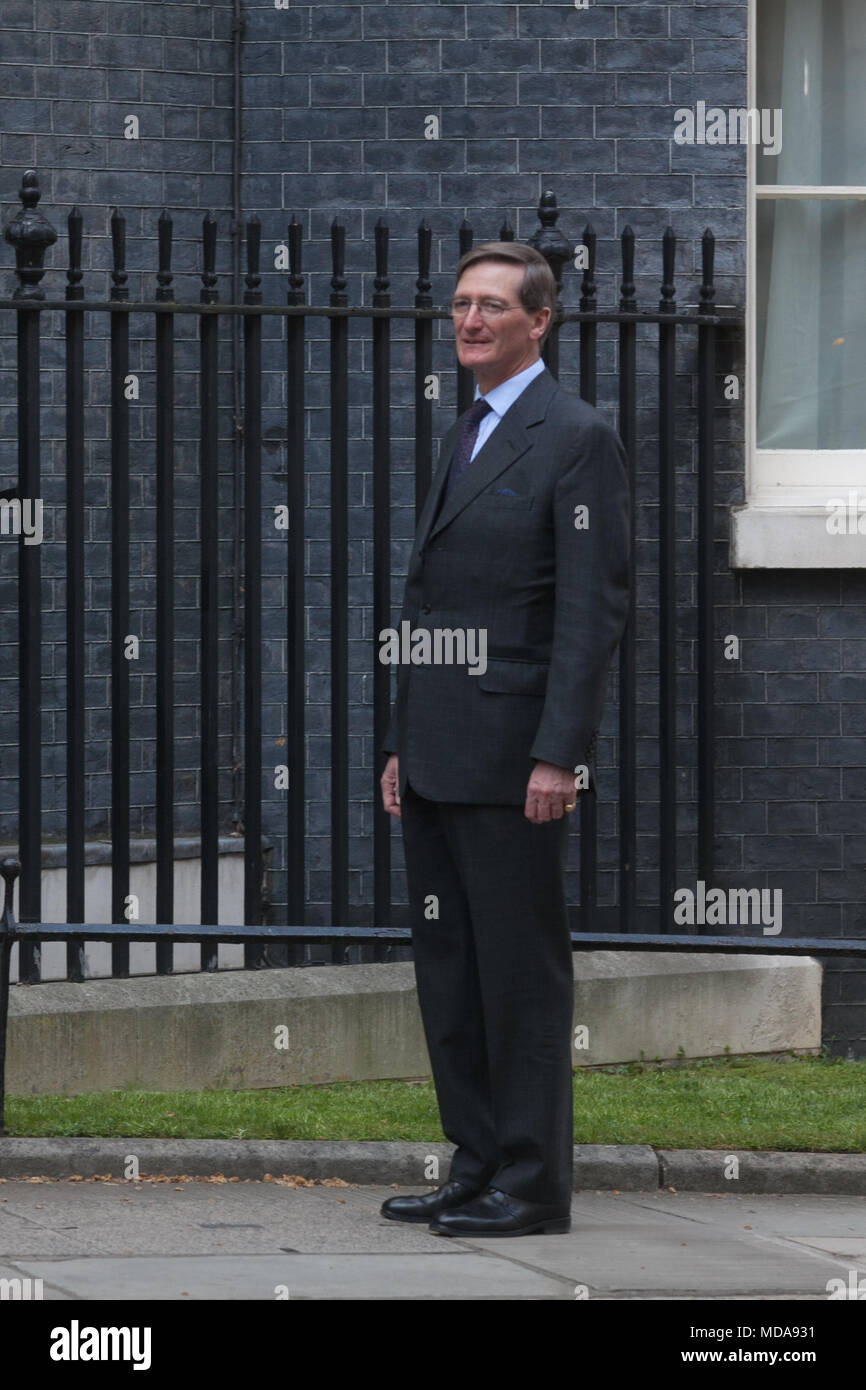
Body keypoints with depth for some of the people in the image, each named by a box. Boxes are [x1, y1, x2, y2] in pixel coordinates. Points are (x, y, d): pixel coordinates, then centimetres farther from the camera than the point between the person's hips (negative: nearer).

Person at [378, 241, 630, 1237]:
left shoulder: (576, 440, -7)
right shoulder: (463, 438, 19)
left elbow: (595, 609, -14)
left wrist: (558, 756, -19)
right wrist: (402, 742, 19)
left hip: (510, 761, -9)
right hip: (439, 760, 9)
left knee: (521, 972, -5)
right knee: (448, 970, 10)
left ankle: (534, 1185, -2)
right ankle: (477, 1166, 17)